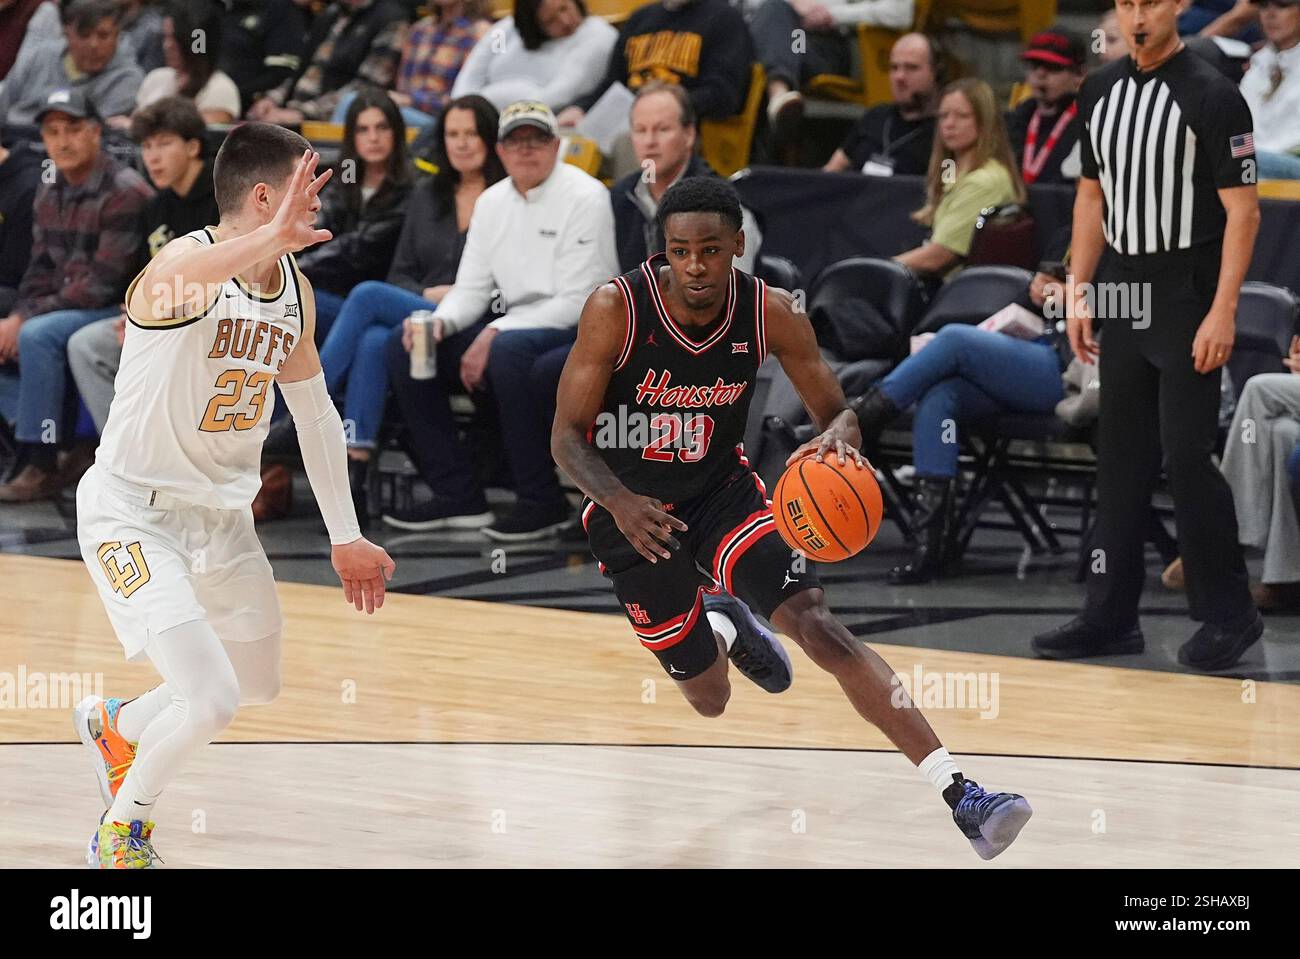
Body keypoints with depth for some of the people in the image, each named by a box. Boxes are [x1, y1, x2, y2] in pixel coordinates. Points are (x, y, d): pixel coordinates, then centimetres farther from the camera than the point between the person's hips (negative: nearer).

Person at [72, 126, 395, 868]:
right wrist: (274, 236, -70)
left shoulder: (294, 287, 2)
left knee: (258, 686, 22)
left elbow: (315, 412, 15)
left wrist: (346, 537, 17)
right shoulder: (189, 260, -24)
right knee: (211, 701, -19)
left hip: (223, 513, 8)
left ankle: (116, 726, 50)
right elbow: (177, 285, -52)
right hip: (136, 513, -8)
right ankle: (123, 834, 9)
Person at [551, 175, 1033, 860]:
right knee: (709, 699, 8)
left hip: (723, 490, 1)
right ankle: (724, 625, 48)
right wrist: (621, 503, -37)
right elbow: (567, 435, -18)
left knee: (815, 622, -22)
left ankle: (960, 797, -29)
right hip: (632, 512, -1)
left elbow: (839, 413, -6)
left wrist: (837, 438, -32)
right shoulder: (616, 309, -24)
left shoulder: (770, 313, -16)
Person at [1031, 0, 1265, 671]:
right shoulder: (1100, 91, 9)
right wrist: (1078, 293, 11)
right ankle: (1111, 616, 15)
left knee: (1187, 457, -7)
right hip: (1123, 298, 6)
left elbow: (1242, 211, -13)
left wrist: (1222, 312, -18)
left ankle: (1228, 615, 5)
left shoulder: (1211, 97, -11)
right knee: (1121, 458, 9)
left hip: (1187, 299, -6)